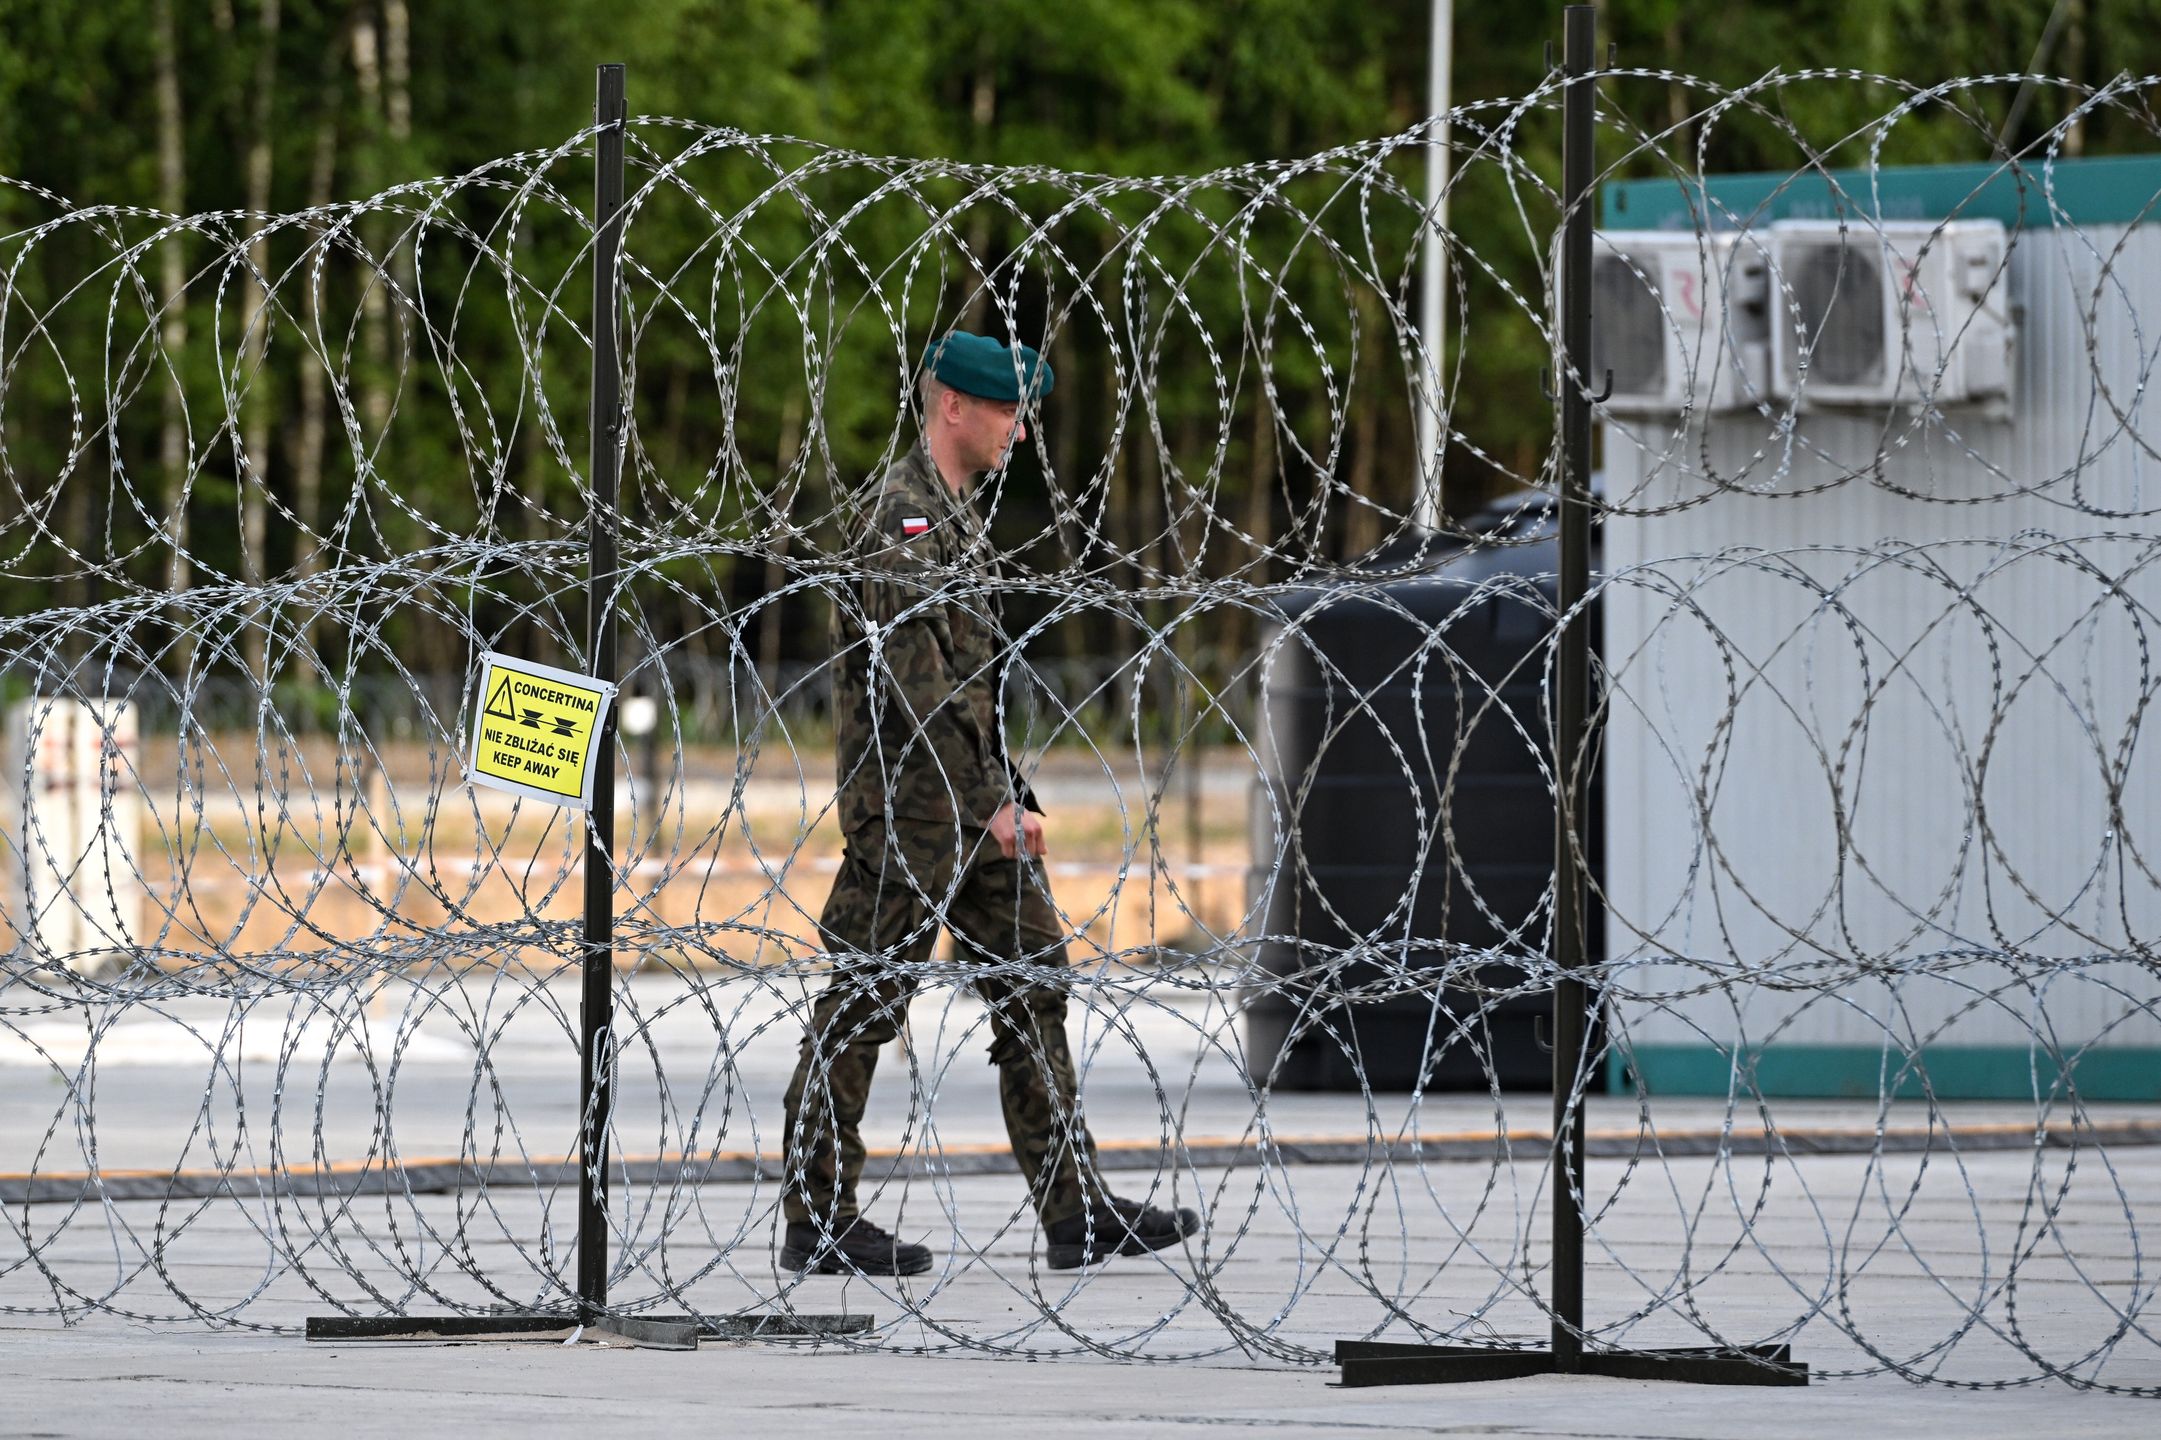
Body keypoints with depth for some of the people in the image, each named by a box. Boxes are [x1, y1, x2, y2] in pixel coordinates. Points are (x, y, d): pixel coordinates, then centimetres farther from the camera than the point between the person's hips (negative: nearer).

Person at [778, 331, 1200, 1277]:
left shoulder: (952, 514, 16)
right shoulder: (901, 518, -16)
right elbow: (915, 690, -22)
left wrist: (1004, 798, 21)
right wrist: (992, 806, -22)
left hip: (975, 804, 10)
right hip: (912, 806, -10)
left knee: (1031, 982, 6)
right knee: (862, 1005, -2)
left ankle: (1075, 1212, 6)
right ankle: (817, 1224, 4)